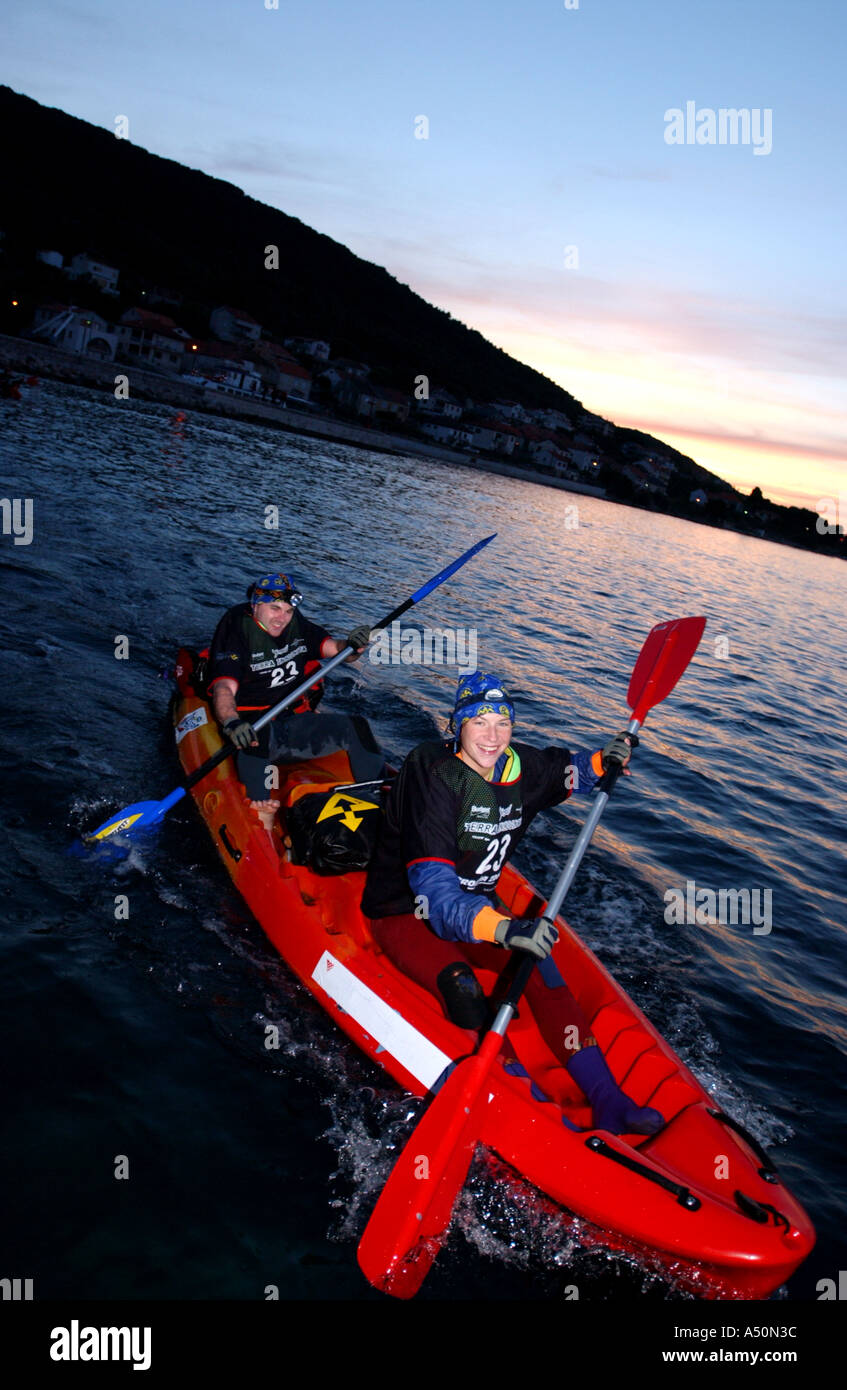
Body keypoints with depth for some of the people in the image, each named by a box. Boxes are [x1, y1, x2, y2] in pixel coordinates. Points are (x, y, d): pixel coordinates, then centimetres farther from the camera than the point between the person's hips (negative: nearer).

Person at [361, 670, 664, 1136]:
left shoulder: (521, 768, -3)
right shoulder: (434, 774, -24)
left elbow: (564, 768, 21)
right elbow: (432, 887, -33)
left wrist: (604, 761, -3)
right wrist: (503, 928, -48)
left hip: (475, 908, 5)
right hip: (405, 915, -5)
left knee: (538, 965, -20)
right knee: (461, 987, -32)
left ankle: (608, 1102, -19)